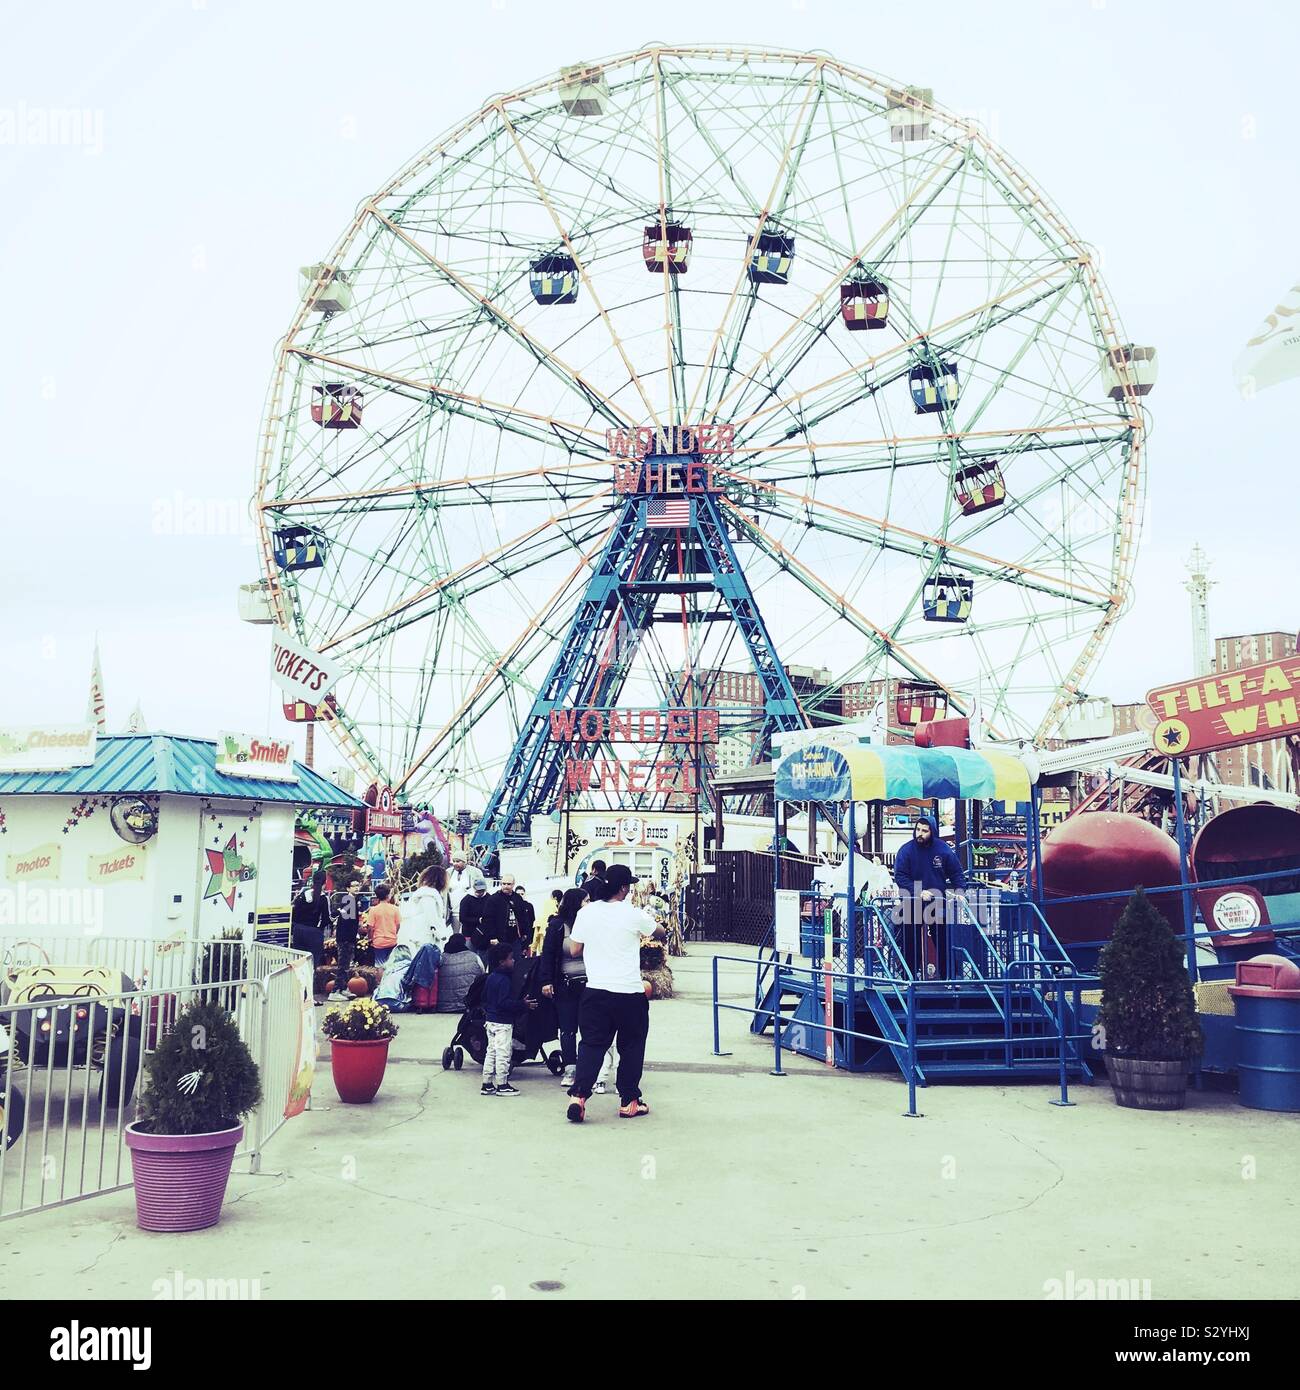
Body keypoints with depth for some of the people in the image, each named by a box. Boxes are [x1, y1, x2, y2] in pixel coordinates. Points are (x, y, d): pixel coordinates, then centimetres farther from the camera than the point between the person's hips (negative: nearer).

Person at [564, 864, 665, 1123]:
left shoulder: (586, 913, -1)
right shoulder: (633, 915, -8)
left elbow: (574, 950, 5)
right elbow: (661, 932, 10)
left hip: (596, 990, 2)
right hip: (630, 993, -2)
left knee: (591, 1044, 8)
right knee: (631, 1047, 12)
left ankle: (578, 1095, -6)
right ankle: (629, 1101, 18)